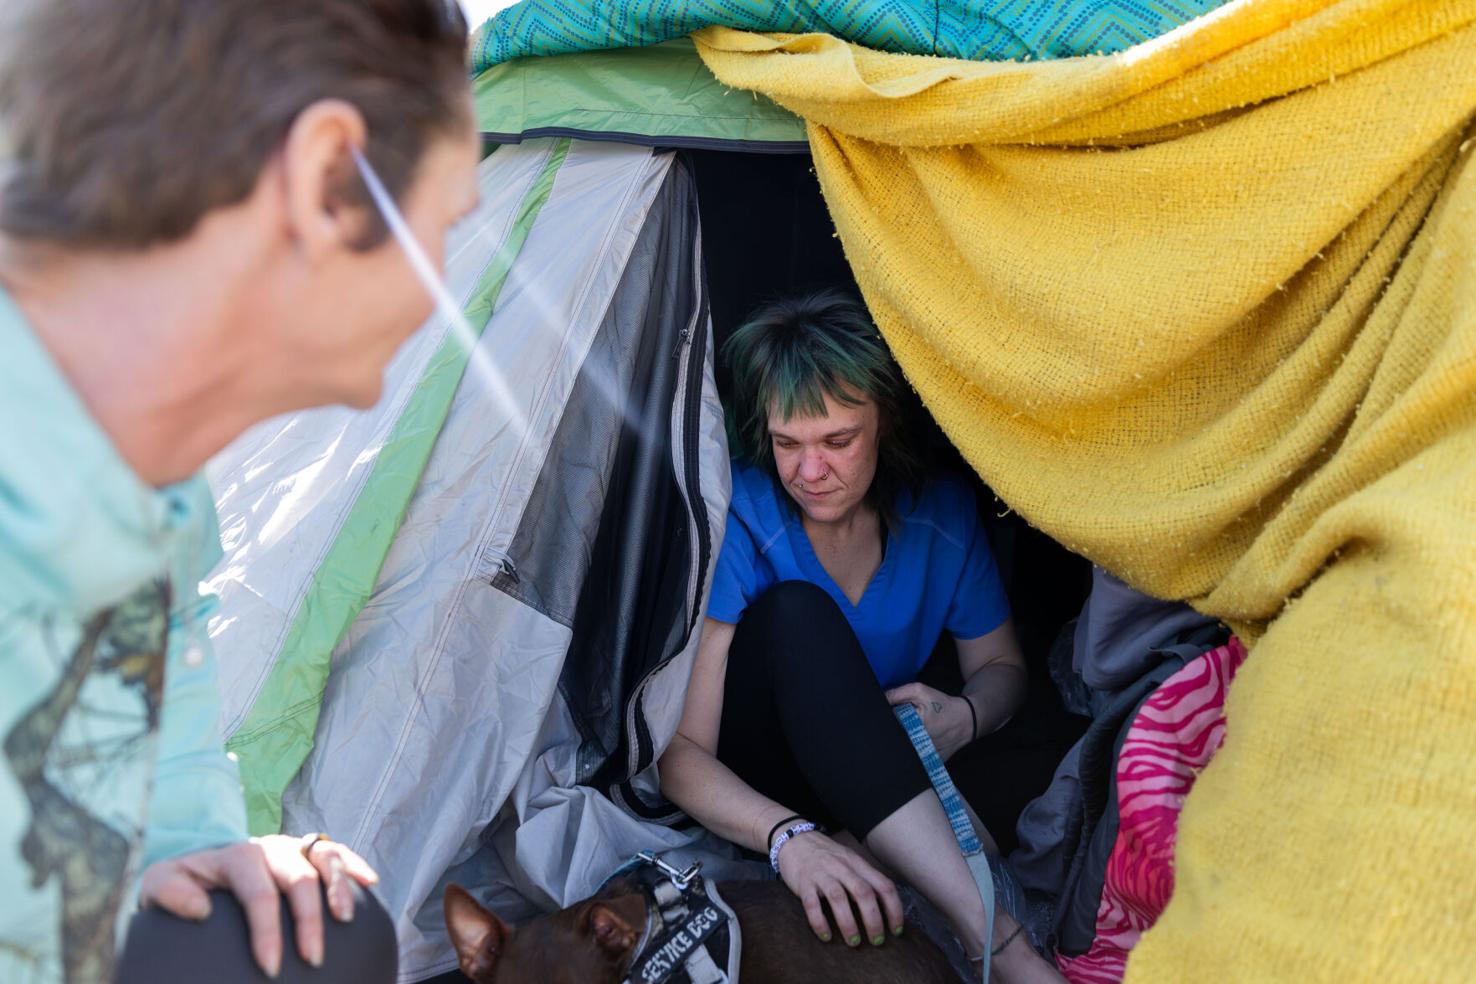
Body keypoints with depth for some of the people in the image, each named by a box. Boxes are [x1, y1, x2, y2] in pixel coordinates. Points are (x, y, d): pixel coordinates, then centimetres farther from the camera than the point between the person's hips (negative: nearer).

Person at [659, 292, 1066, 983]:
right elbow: (679, 751, -24)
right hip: (754, 791, -2)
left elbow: (1002, 667, 6)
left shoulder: (940, 510, -7)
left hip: (880, 778, 2)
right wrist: (788, 836, -44)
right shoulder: (737, 519, -20)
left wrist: (963, 717, -19)